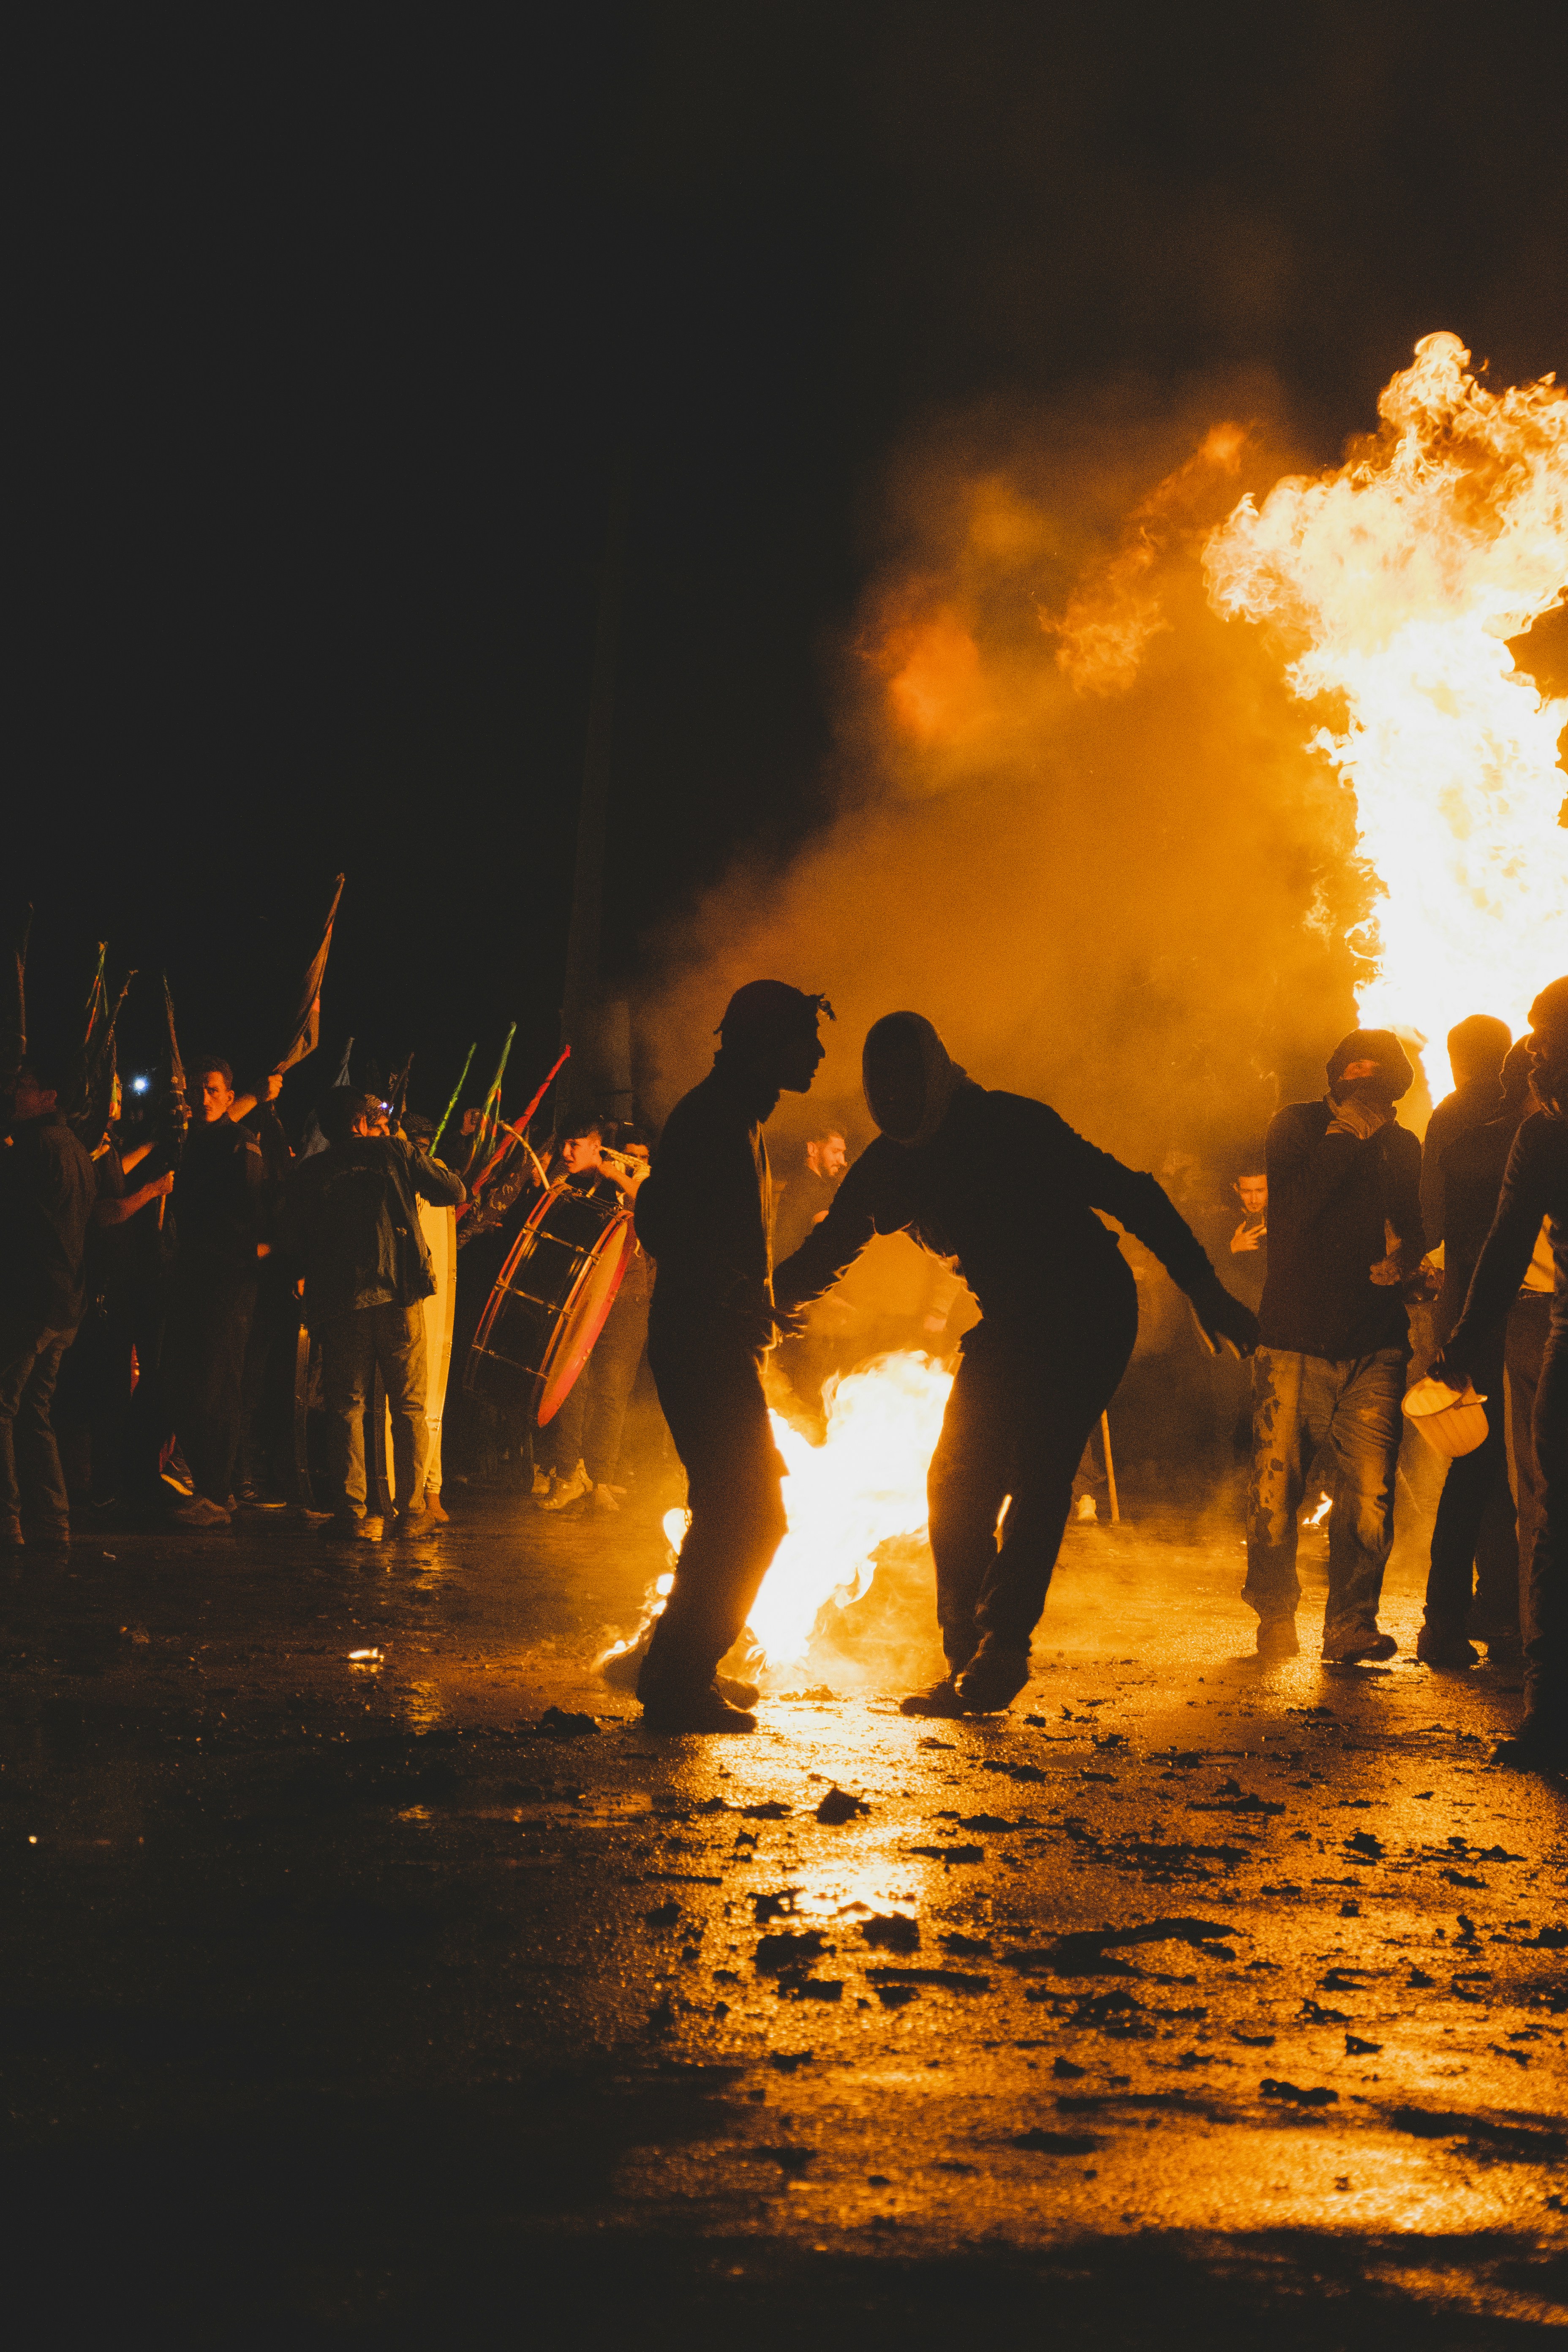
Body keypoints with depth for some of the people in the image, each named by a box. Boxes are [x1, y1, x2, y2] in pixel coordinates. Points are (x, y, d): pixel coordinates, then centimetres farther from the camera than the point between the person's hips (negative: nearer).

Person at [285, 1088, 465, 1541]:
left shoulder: (308, 1173, 9)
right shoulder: (395, 1153, 6)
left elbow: (294, 1243, 8)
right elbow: (454, 1191, 11)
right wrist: (429, 1166, 29)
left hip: (339, 1302, 1)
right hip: (399, 1293, -1)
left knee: (347, 1406, 5)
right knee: (409, 1406, 7)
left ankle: (352, 1511, -4)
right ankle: (412, 1511, 5)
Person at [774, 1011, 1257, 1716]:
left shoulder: (1011, 1127, -16)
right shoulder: (888, 1166, 1)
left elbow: (1128, 1194, -15)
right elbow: (825, 1255, 12)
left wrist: (1204, 1289, -19)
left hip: (1090, 1317, -6)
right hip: (1010, 1323, 6)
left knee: (1037, 1479, -16)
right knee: (959, 1483, -1)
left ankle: (1000, 1651, -13)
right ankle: (969, 1661, 6)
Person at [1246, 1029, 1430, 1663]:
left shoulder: (1400, 1147, 12)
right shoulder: (1295, 1126, 3)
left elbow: (1417, 1231, 17)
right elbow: (1293, 1210, -11)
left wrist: (1404, 1262, -6)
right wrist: (1344, 1135, -14)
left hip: (1373, 1348, 2)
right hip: (1293, 1342, -2)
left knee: (1370, 1499, -10)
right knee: (1274, 1493, -5)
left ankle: (1351, 1625, 3)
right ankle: (1275, 1617, 16)